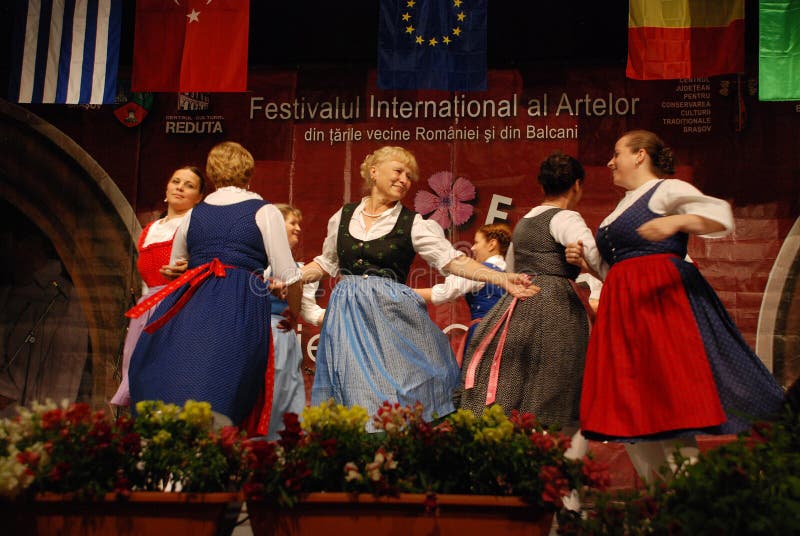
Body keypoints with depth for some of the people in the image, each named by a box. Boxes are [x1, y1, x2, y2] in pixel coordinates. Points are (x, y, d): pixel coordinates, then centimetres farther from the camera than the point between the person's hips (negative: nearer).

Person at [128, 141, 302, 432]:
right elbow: (288, 276, 2)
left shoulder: (193, 214, 18)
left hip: (191, 305, 4)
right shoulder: (264, 212, 7)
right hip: (242, 309, -3)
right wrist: (294, 314, 19)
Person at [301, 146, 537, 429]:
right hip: (347, 316, 2)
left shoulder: (413, 224, 0)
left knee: (395, 394, -3)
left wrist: (503, 279, -20)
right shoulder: (344, 216, 8)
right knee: (355, 391, 3)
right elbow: (326, 263, 21)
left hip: (393, 315, -2)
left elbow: (453, 260, -9)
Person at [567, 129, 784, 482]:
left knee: (669, 394, -13)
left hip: (662, 297, -8)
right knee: (630, 406, 3)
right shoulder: (623, 205, 25)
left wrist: (678, 221, -31)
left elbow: (720, 216, -15)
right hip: (622, 306, 8)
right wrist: (584, 260, 9)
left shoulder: (667, 190, 1)